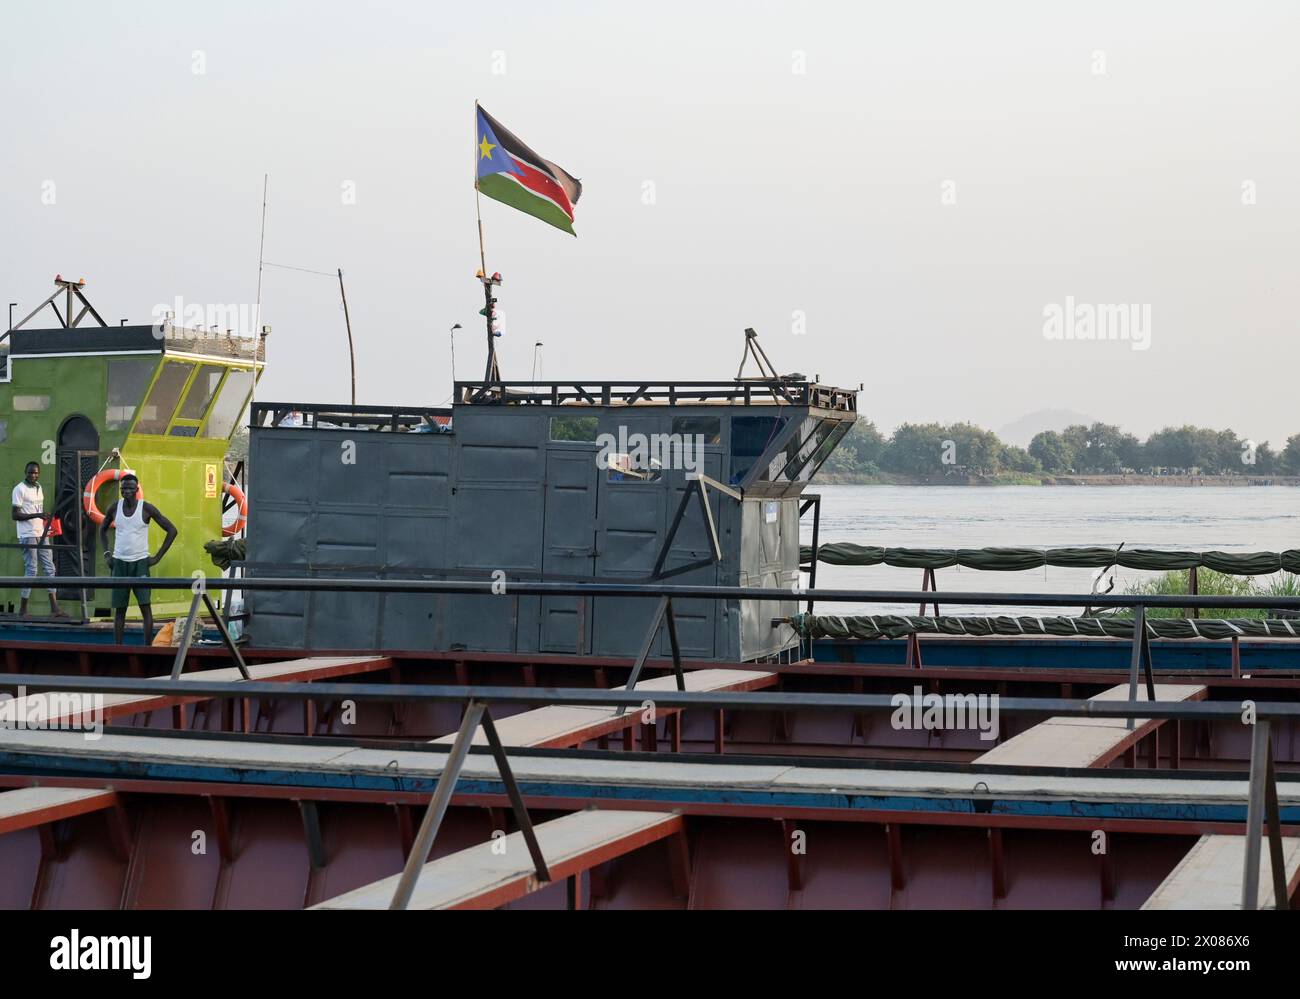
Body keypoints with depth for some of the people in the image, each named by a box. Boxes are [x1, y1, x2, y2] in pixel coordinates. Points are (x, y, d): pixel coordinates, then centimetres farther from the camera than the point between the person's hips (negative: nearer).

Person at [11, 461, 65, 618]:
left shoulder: (38, 487, 14)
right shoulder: (20, 489, -9)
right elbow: (15, 515, -14)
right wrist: (37, 515, -22)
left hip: (42, 534, 8)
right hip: (27, 536, -8)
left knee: (49, 568, 4)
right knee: (31, 570, -7)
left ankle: (54, 607, 4)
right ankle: (23, 609, 1)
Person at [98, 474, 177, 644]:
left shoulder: (146, 508, -5)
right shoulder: (115, 508, 4)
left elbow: (172, 530, -3)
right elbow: (102, 529, 22)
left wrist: (158, 557, -6)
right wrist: (106, 553, 8)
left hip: (140, 562, -3)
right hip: (119, 562, 3)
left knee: (145, 606, -10)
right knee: (119, 609, 4)